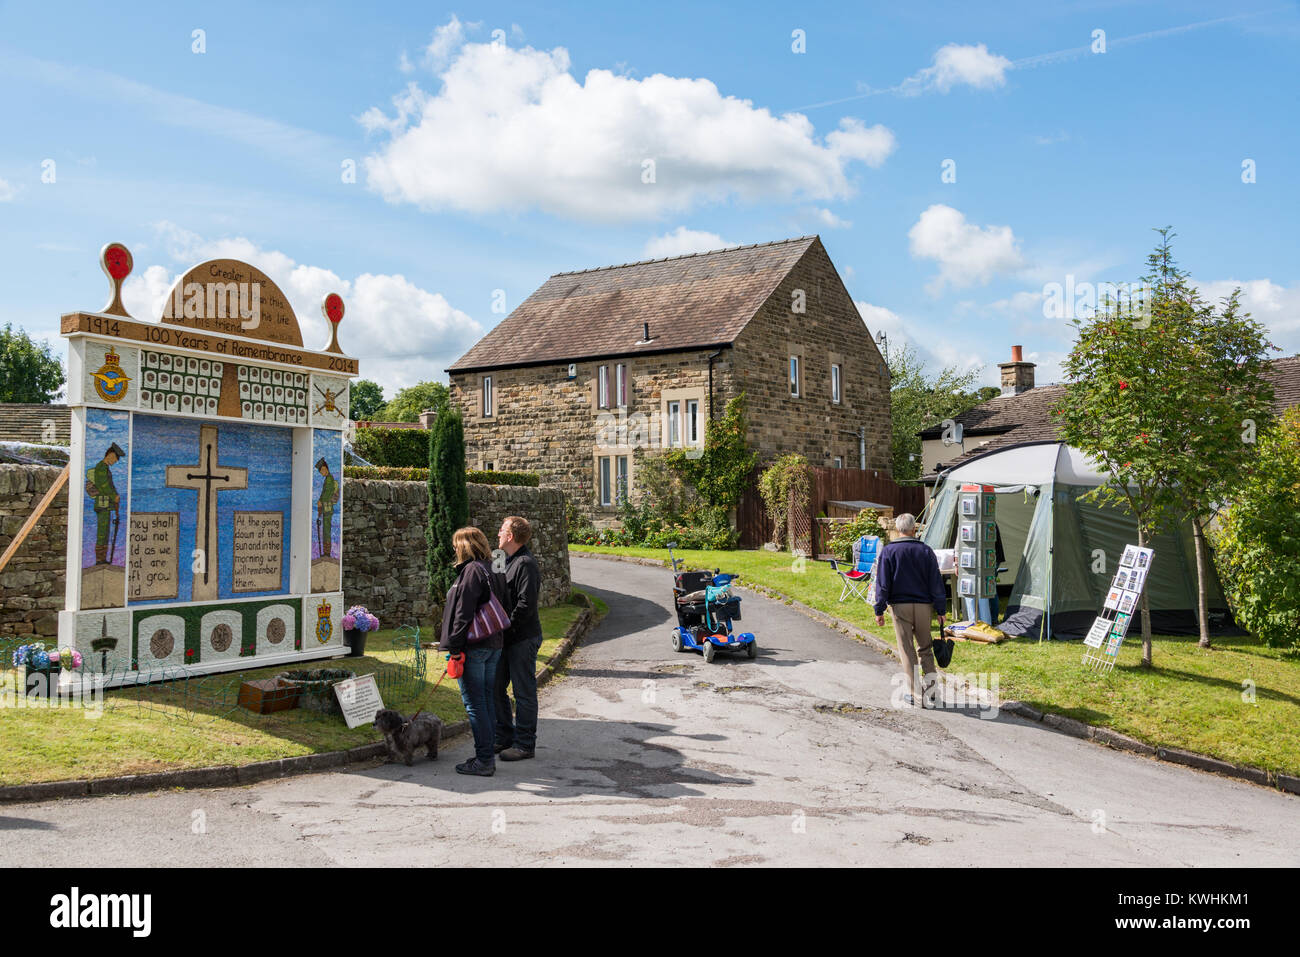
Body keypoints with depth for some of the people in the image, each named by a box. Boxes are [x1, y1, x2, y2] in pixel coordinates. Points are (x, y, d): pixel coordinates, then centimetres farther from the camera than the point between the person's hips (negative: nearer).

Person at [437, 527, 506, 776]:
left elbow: (464, 613, -17)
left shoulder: (471, 571, -12)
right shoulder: (492, 571, 15)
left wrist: (455, 645, -14)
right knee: (487, 701, 13)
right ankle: (487, 757, 19)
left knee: (474, 703, -4)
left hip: (474, 646, -9)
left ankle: (484, 760, -2)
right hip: (494, 645, 9)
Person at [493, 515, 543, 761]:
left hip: (523, 639, -10)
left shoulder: (526, 564, -16)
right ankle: (504, 737, 27)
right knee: (496, 688, 15)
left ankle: (525, 744, 9)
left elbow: (526, 605, -23)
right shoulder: (507, 561, 15)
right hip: (505, 639, 10)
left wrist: (506, 627, -18)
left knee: (524, 692, 0)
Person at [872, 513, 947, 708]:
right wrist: (941, 610, 9)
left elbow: (883, 584, -5)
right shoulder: (926, 551, 2)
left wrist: (879, 610, 0)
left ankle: (915, 693, 3)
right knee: (925, 648, 15)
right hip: (923, 605, 2)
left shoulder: (888, 551, -4)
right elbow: (936, 583, 3)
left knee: (907, 650, 3)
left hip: (900, 606, -2)